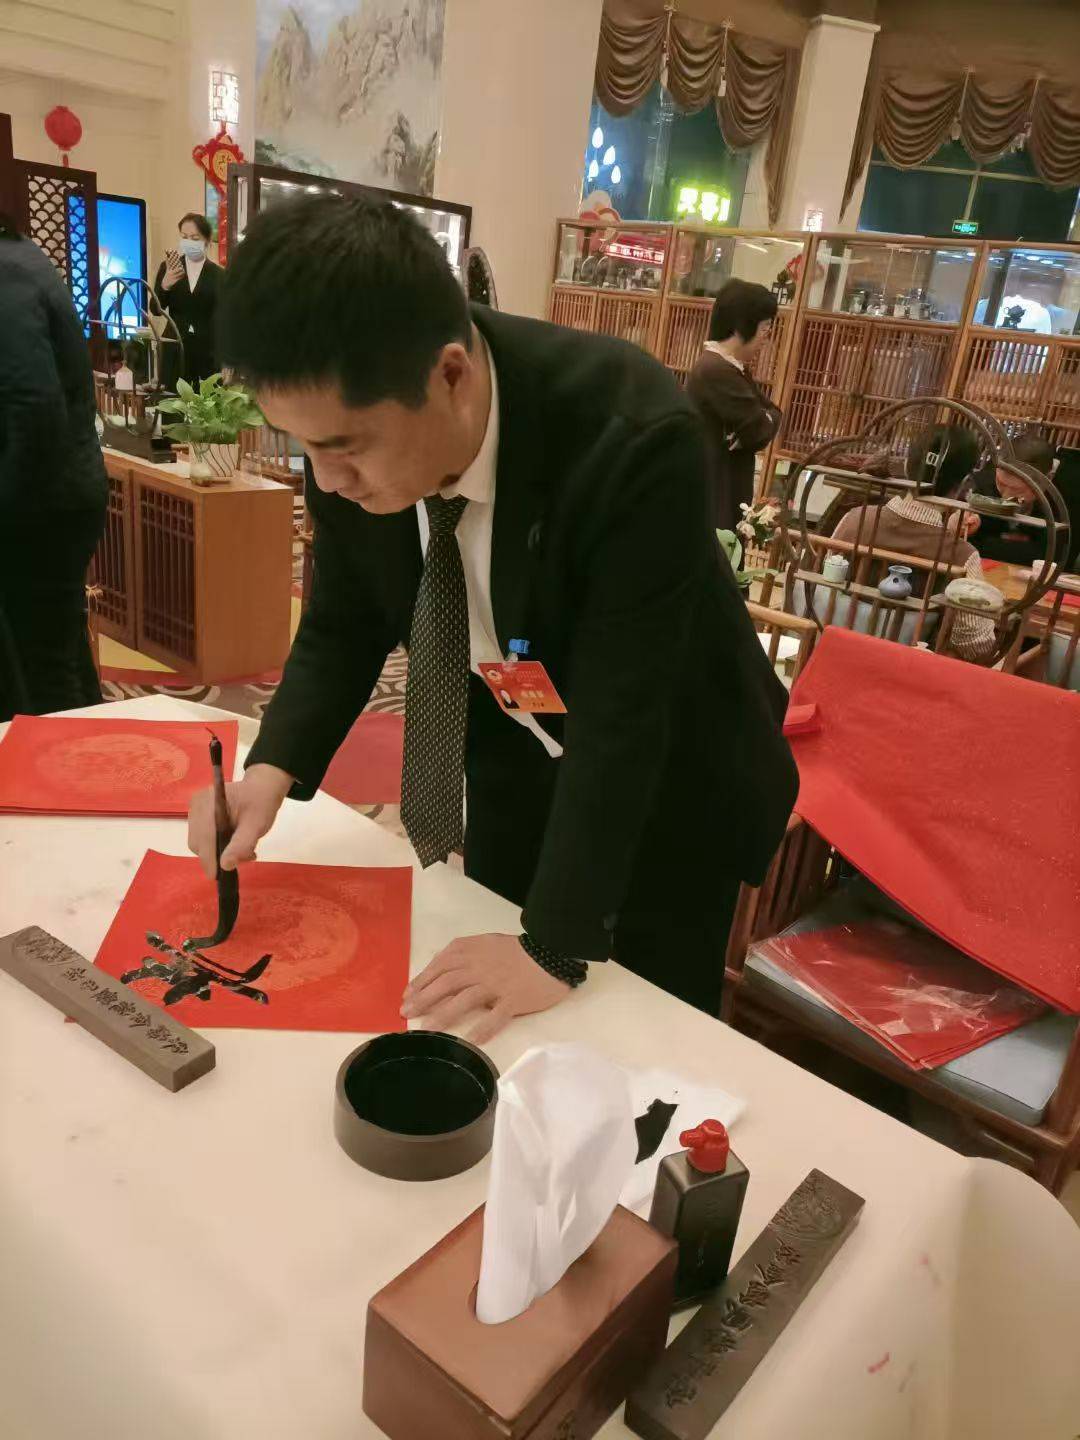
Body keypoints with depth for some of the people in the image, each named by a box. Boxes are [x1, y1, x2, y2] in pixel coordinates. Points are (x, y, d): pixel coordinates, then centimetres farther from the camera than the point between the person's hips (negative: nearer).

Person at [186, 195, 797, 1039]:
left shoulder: (631, 437, -35)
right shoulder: (355, 425, -18)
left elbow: (623, 710, -32)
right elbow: (346, 622, -3)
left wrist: (557, 945, -28)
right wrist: (274, 769, -19)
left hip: (669, 776, -4)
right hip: (514, 757, 5)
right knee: (491, 1038, 20)